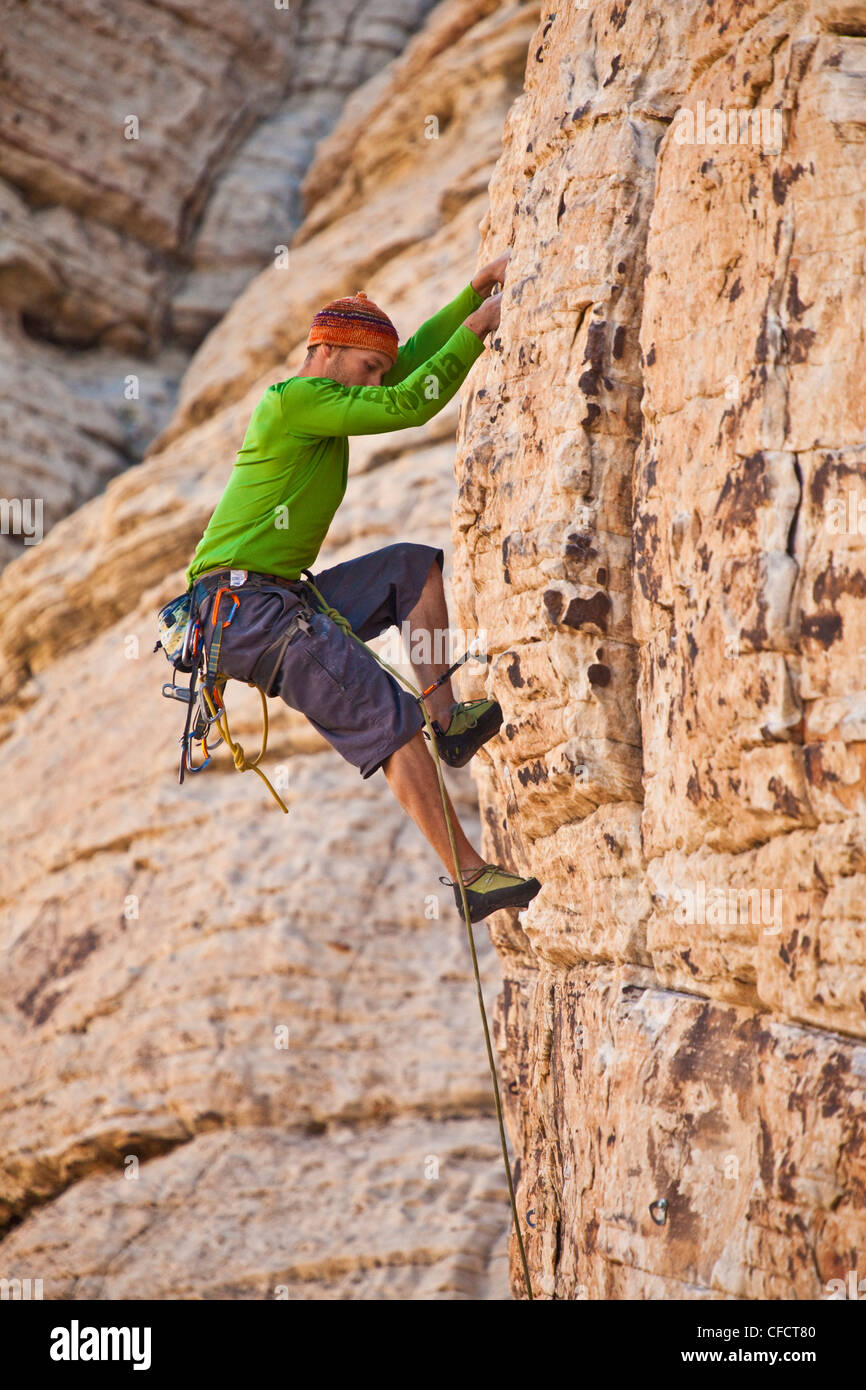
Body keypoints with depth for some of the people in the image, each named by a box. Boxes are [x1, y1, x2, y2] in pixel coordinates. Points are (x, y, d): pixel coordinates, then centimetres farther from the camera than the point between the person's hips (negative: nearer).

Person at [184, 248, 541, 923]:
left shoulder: (323, 404, 20)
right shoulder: (294, 400, -10)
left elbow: (412, 364, 25)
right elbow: (411, 405, -14)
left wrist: (480, 286, 22)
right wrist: (478, 329, -6)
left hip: (282, 604, 10)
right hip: (246, 606, -10)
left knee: (417, 566, 17)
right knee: (391, 723, -16)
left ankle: (447, 717, 4)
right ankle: (471, 876, -15)